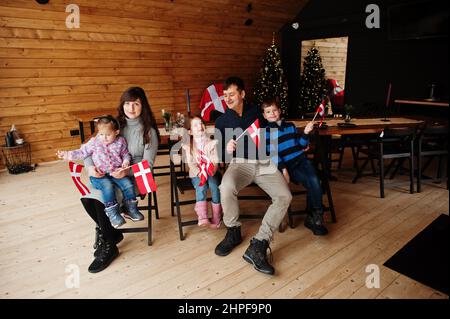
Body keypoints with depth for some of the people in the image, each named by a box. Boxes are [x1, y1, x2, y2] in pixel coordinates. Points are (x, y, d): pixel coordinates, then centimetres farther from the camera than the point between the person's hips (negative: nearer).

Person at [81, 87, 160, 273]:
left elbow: (148, 163, -9)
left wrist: (127, 171, -28)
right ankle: (112, 233, 5)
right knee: (86, 198, -21)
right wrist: (90, 166, -16)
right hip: (111, 175, 5)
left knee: (101, 199, -27)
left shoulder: (149, 131, -4)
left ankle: (109, 247, -5)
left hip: (135, 177, -4)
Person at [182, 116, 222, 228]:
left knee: (214, 185, -29)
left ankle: (216, 219, -24)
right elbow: (191, 164, -5)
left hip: (211, 172, 0)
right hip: (196, 174, 0)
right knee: (201, 187, -31)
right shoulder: (188, 146, 5)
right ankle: (203, 217, -39)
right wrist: (200, 173, -23)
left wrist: (211, 170, -25)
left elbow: (215, 161, -4)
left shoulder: (212, 143, 5)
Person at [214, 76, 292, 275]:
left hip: (264, 162, 1)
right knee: (226, 188, -35)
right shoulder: (222, 120, 12)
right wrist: (226, 149, -12)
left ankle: (258, 246, -22)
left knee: (284, 196, -24)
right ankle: (233, 232, -8)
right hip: (240, 163, -1)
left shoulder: (255, 112, 14)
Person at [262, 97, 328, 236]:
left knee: (314, 180, -23)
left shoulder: (290, 126, 18)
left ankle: (313, 217, -10)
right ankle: (316, 217, -8)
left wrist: (306, 133, 3)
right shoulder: (266, 132, 5)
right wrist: (283, 169, -17)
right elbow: (272, 154, -6)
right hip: (286, 166, -4)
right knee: (310, 183, -24)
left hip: (301, 160, 4)